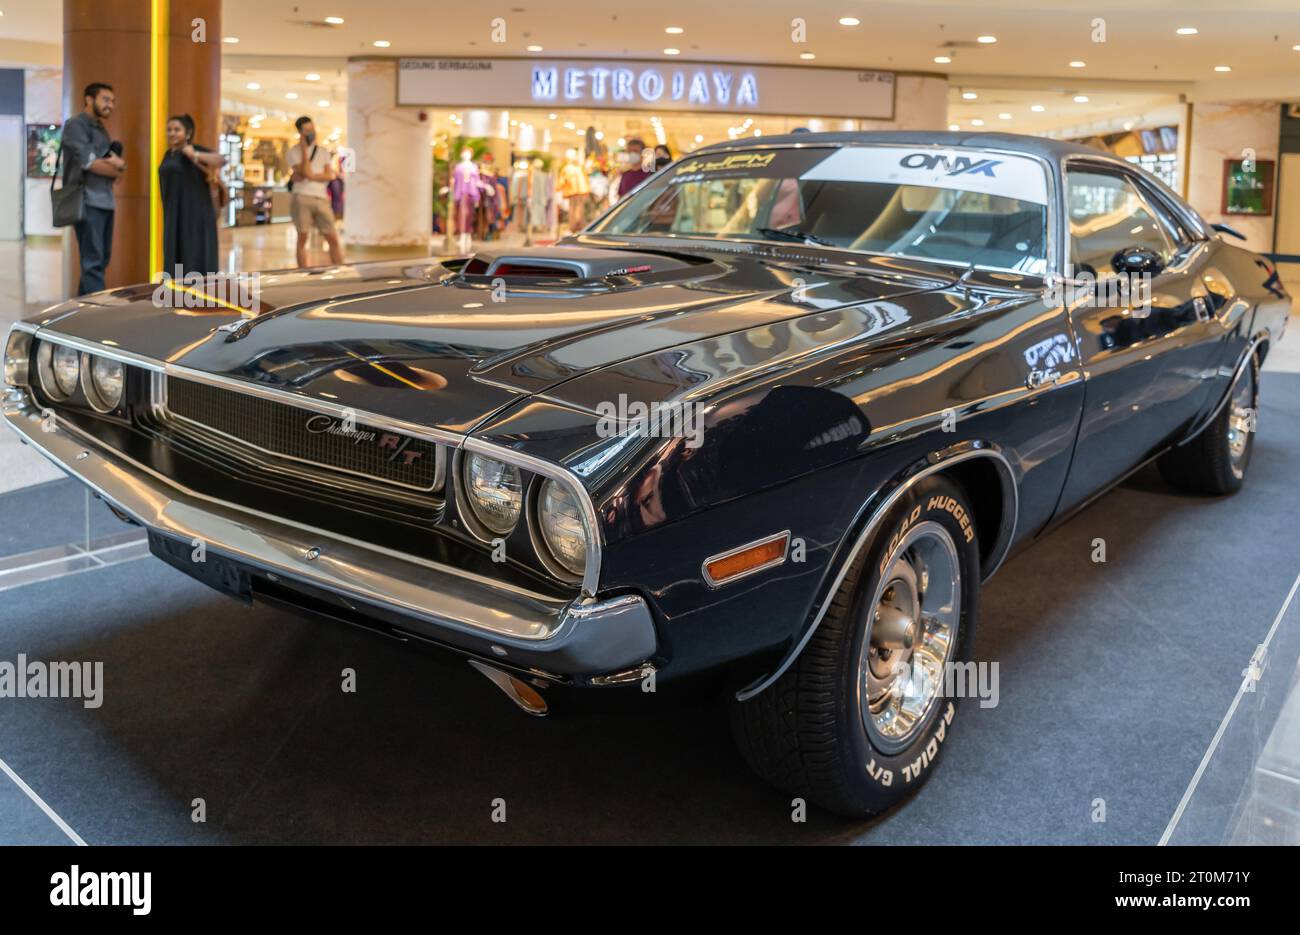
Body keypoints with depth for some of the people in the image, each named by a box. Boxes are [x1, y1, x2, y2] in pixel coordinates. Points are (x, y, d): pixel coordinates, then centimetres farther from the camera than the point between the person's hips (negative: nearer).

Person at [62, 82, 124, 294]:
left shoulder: (102, 130, 21)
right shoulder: (76, 125, -5)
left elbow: (120, 165, 14)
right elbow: (88, 162, -17)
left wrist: (117, 163, -10)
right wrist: (114, 170, 0)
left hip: (106, 202, 9)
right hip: (88, 202, -9)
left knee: (102, 260, 10)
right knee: (93, 262, -12)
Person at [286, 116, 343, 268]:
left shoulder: (324, 152, 16)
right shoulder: (294, 152, 5)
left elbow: (329, 176, 2)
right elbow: (306, 172, -10)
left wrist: (309, 176, -11)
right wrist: (304, 148, -7)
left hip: (321, 200, 3)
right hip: (302, 198, -3)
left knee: (333, 239, -2)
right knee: (302, 238, -3)